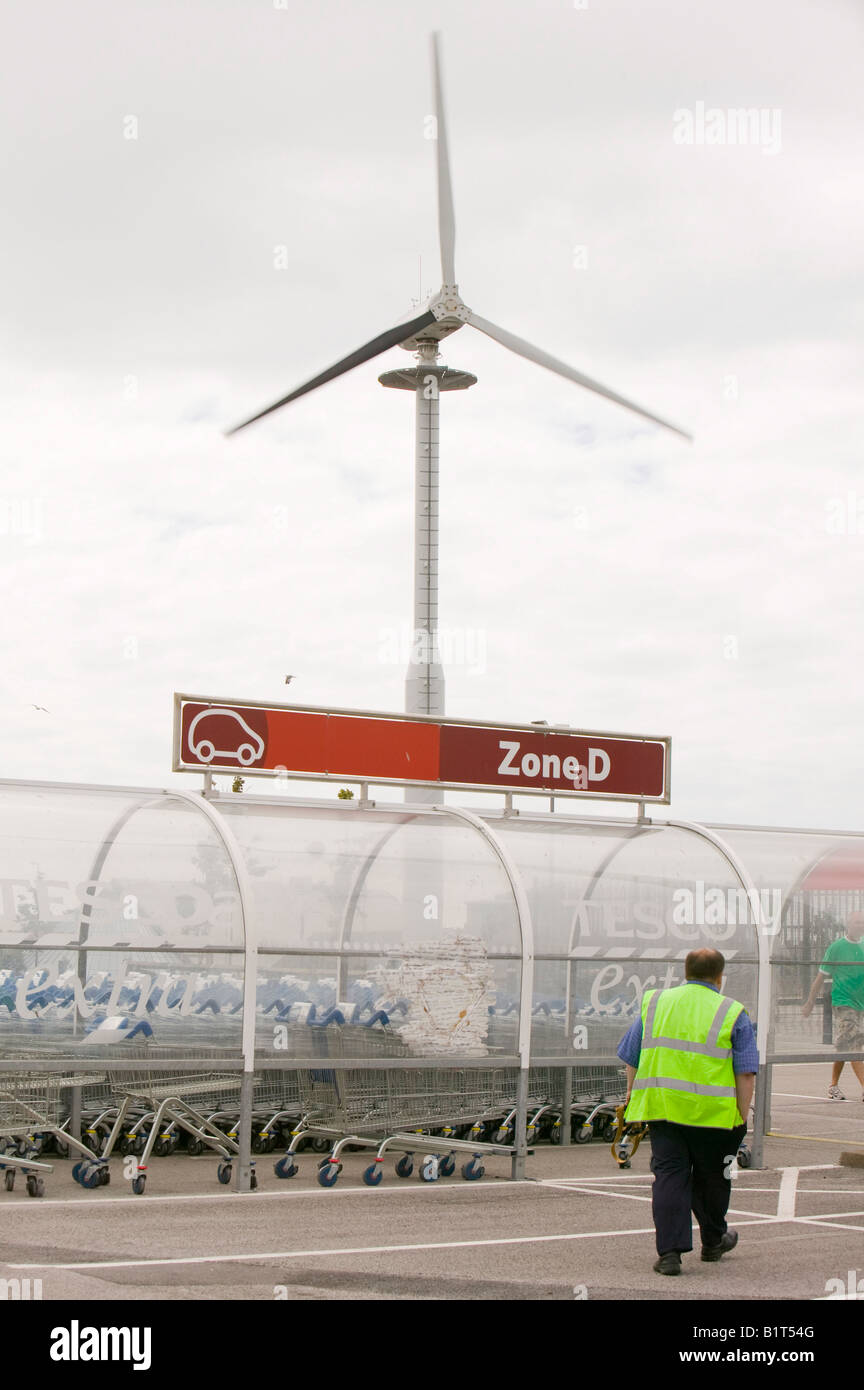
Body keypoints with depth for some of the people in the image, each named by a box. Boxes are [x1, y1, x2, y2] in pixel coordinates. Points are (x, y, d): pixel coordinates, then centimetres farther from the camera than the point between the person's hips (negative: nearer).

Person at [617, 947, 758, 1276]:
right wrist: (742, 1118, 1)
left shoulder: (654, 1003, 10)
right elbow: (746, 1073, -4)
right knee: (711, 1178, 16)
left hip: (662, 1107, 2)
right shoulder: (732, 1014, 1)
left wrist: (633, 1095, 23)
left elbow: (631, 1059, 12)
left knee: (669, 1177, 3)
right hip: (713, 1112, -1)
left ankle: (669, 1252, -6)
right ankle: (713, 1242, 34)